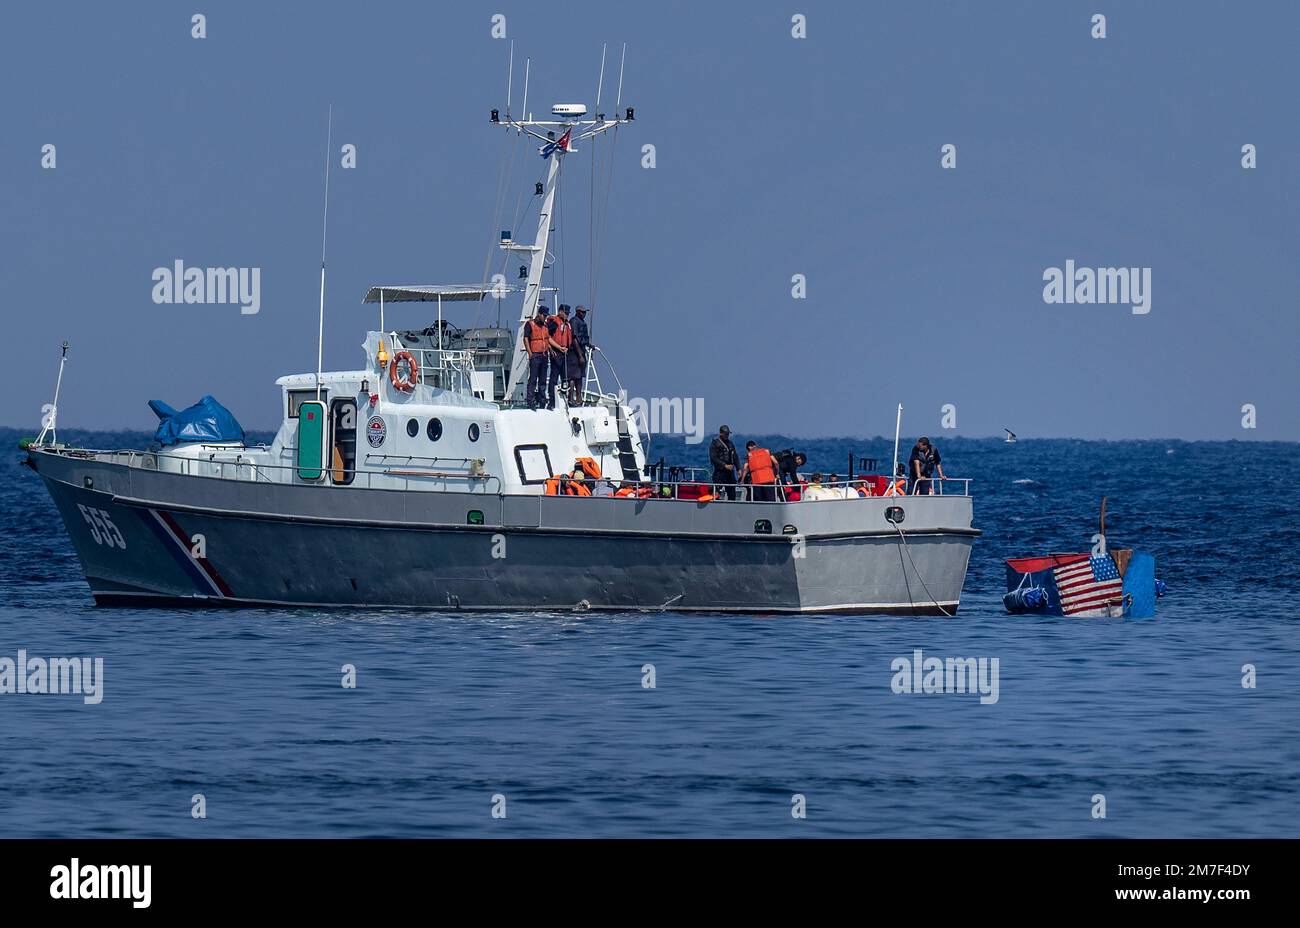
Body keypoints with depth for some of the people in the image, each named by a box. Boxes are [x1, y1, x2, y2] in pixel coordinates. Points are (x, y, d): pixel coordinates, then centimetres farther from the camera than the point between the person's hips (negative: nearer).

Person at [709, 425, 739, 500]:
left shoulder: (730, 443, 17)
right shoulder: (714, 444, -2)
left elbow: (735, 457, 18)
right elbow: (714, 458, -11)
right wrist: (725, 465, -17)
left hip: (730, 471, 6)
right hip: (719, 471, -6)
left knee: (732, 494, 6)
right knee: (718, 494, -11)